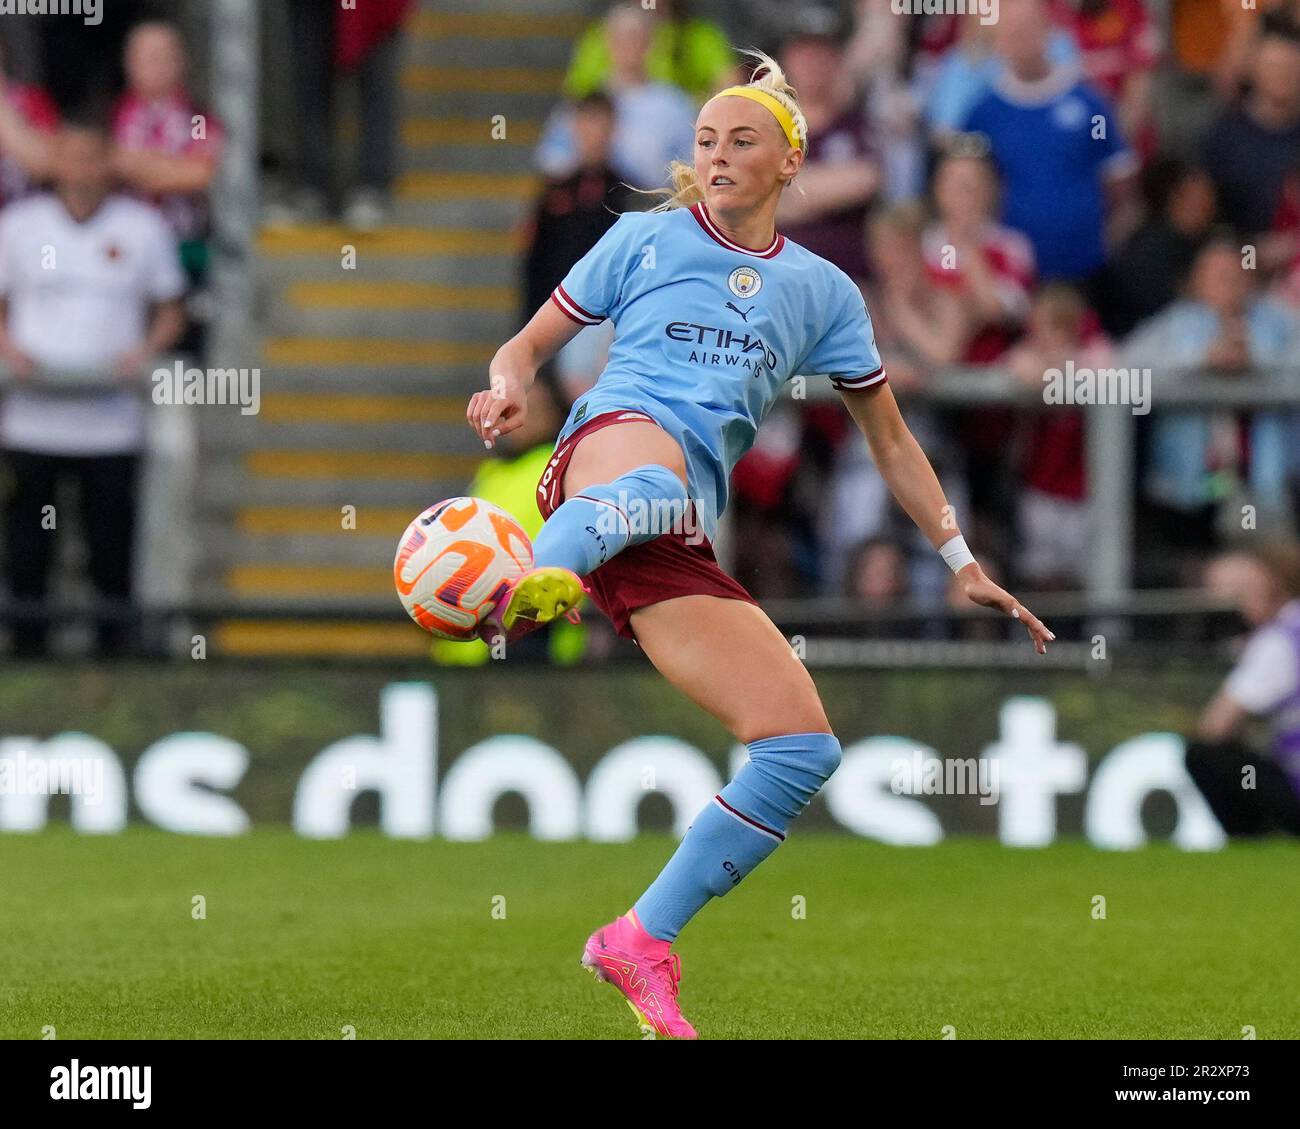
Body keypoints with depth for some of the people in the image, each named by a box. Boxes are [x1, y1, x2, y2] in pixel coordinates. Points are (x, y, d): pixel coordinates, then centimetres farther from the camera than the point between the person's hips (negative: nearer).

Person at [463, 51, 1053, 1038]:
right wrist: (509, 389, -6)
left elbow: (891, 438, 29)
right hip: (615, 439, -4)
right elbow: (529, 344, 18)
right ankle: (526, 585, -78)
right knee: (653, 482, -44)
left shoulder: (822, 292, 22)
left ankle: (643, 943, 2)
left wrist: (965, 565, 24)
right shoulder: (648, 239, 16)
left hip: (683, 545, 4)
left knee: (805, 747, -7)